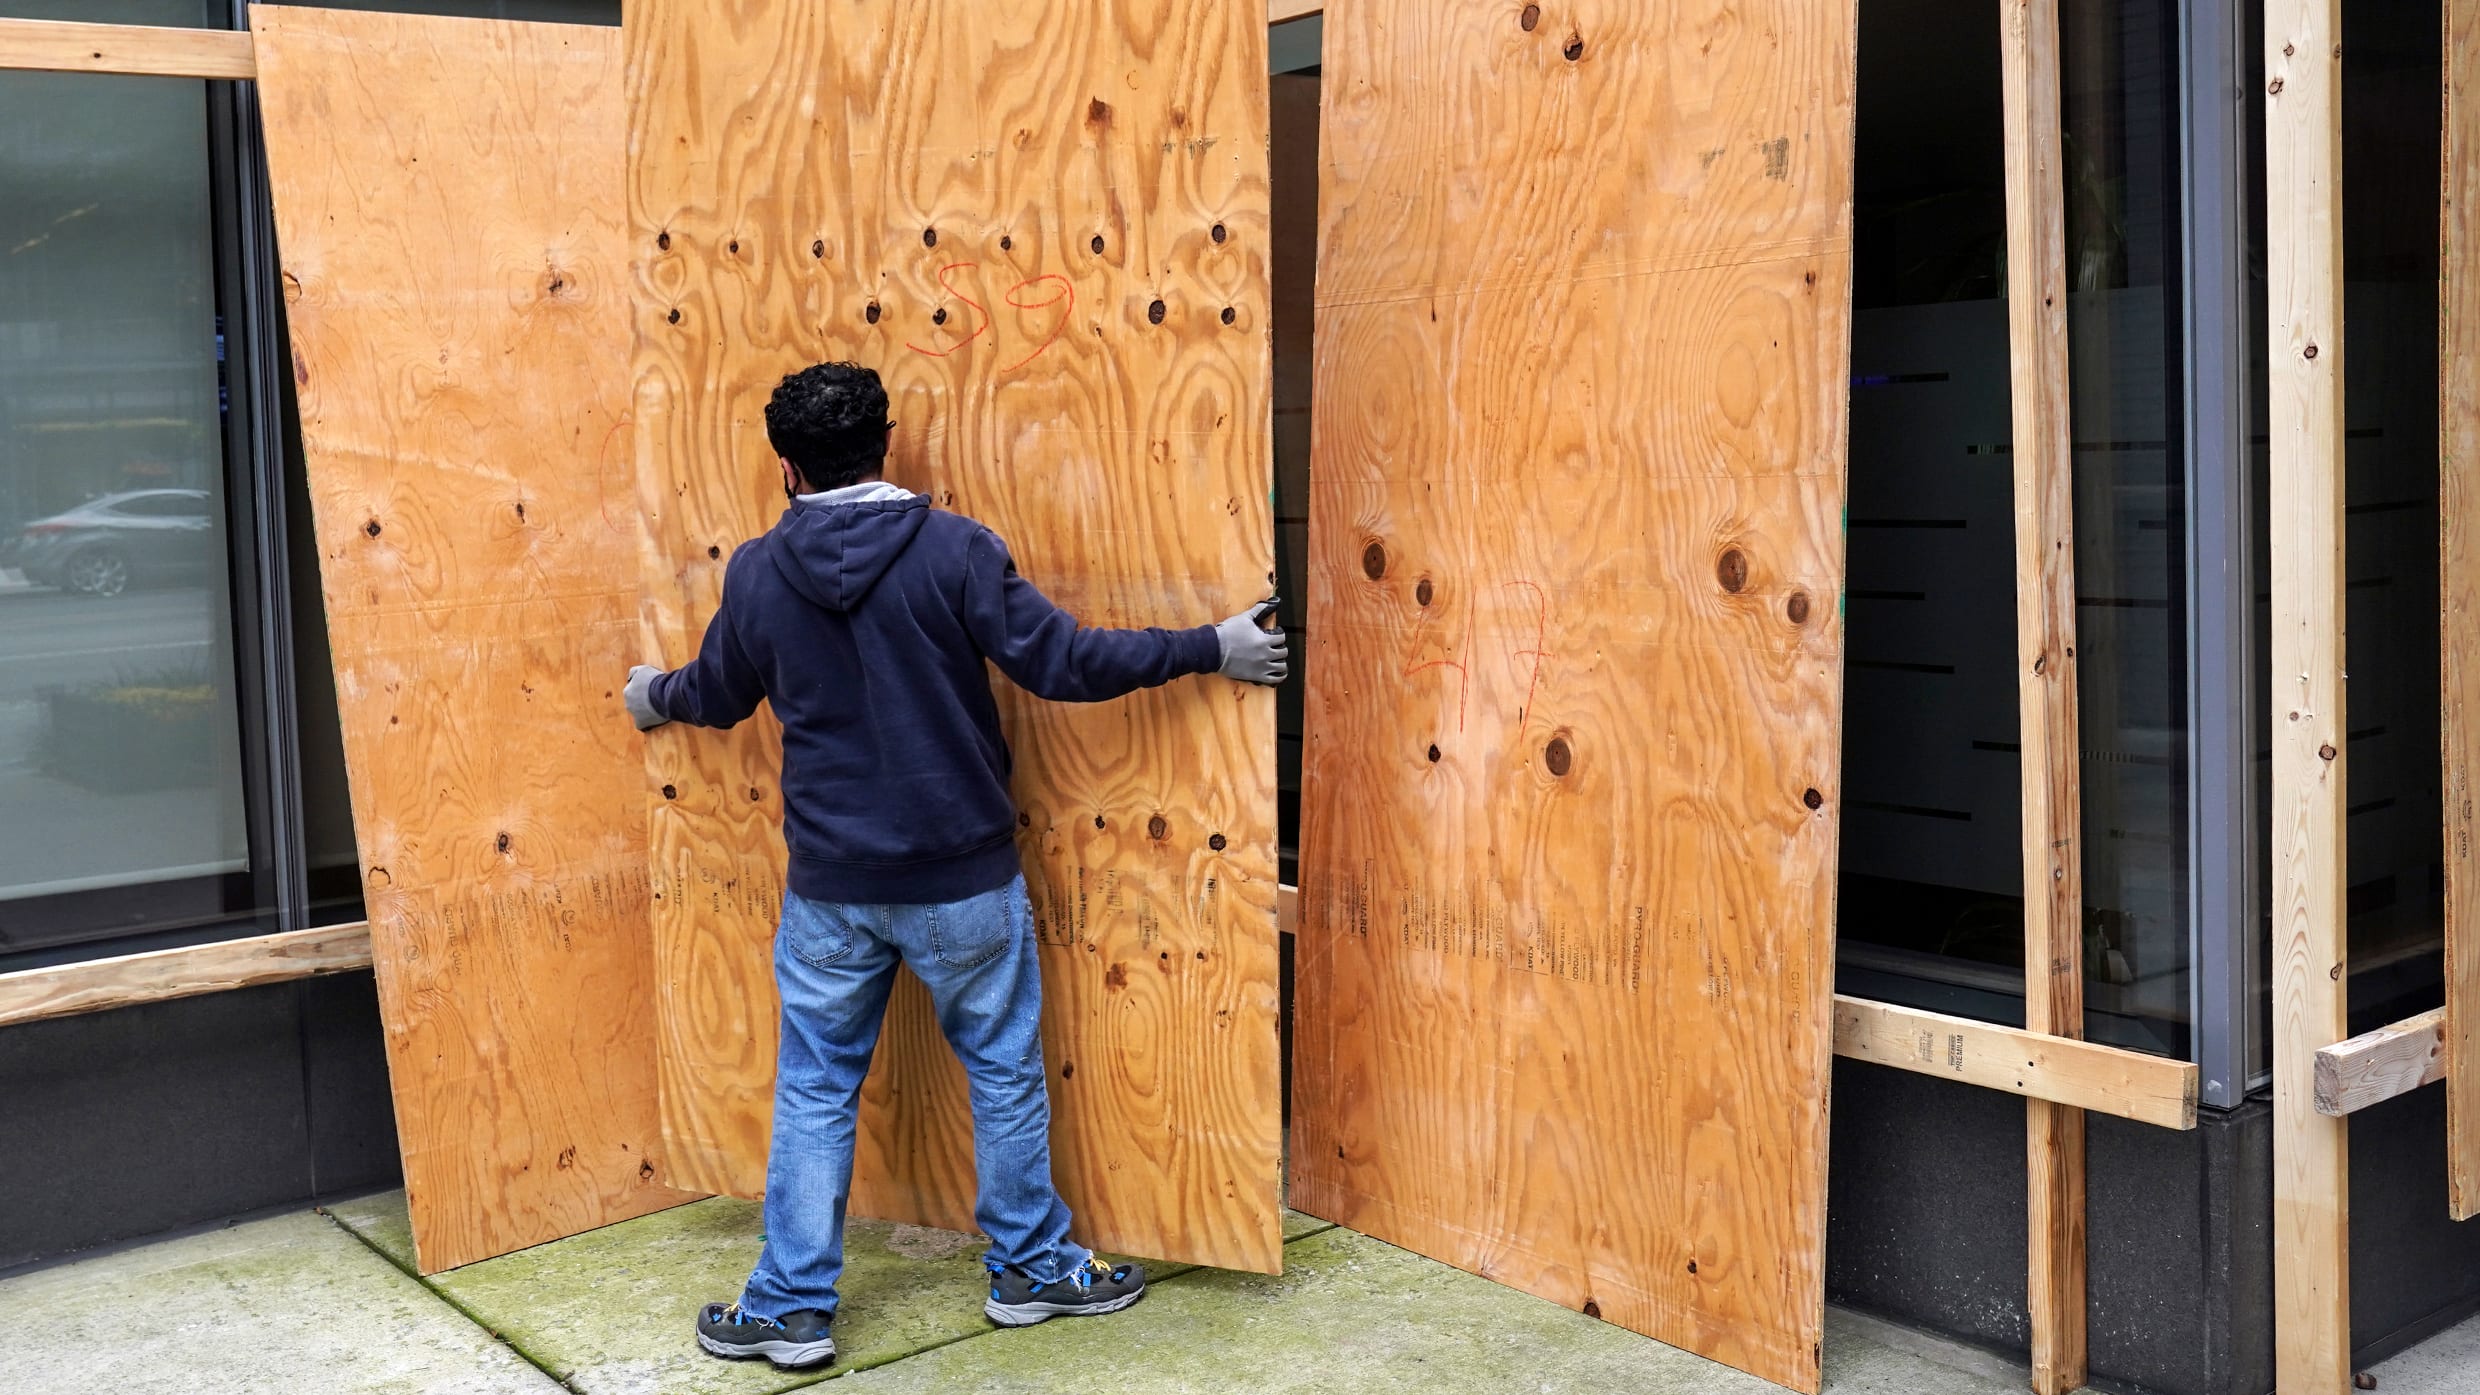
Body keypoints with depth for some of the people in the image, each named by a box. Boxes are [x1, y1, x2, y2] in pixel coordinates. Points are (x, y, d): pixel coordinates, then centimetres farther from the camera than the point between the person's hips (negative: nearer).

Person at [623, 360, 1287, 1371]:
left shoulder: (757, 573, -2)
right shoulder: (953, 549, -13)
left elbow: (716, 694, 14)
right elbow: (1061, 662, -13)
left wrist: (652, 698, 38)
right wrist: (1210, 649, -4)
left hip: (830, 887, 2)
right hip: (961, 880, -2)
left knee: (815, 1092, 14)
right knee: (1005, 1076, 15)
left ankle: (788, 1309, 20)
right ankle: (1034, 1270, 27)